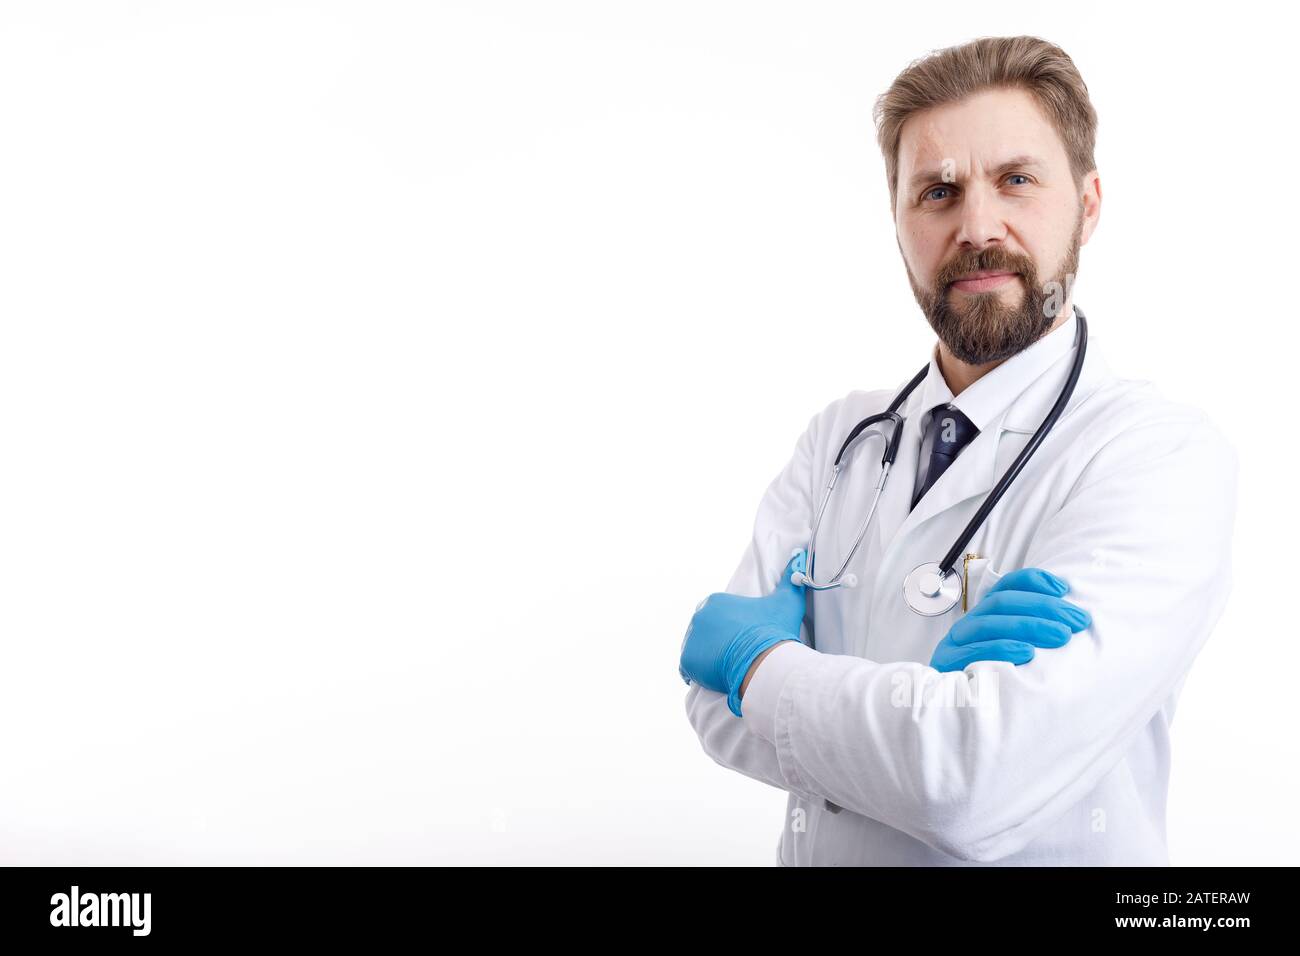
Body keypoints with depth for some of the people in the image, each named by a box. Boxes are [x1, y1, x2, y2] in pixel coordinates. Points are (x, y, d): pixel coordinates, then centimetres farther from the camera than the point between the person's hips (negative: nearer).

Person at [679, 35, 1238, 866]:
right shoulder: (839, 436, -3)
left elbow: (980, 784, -30)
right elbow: (719, 711, -10)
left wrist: (753, 654, -17)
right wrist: (927, 687, -25)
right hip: (816, 849, 4)